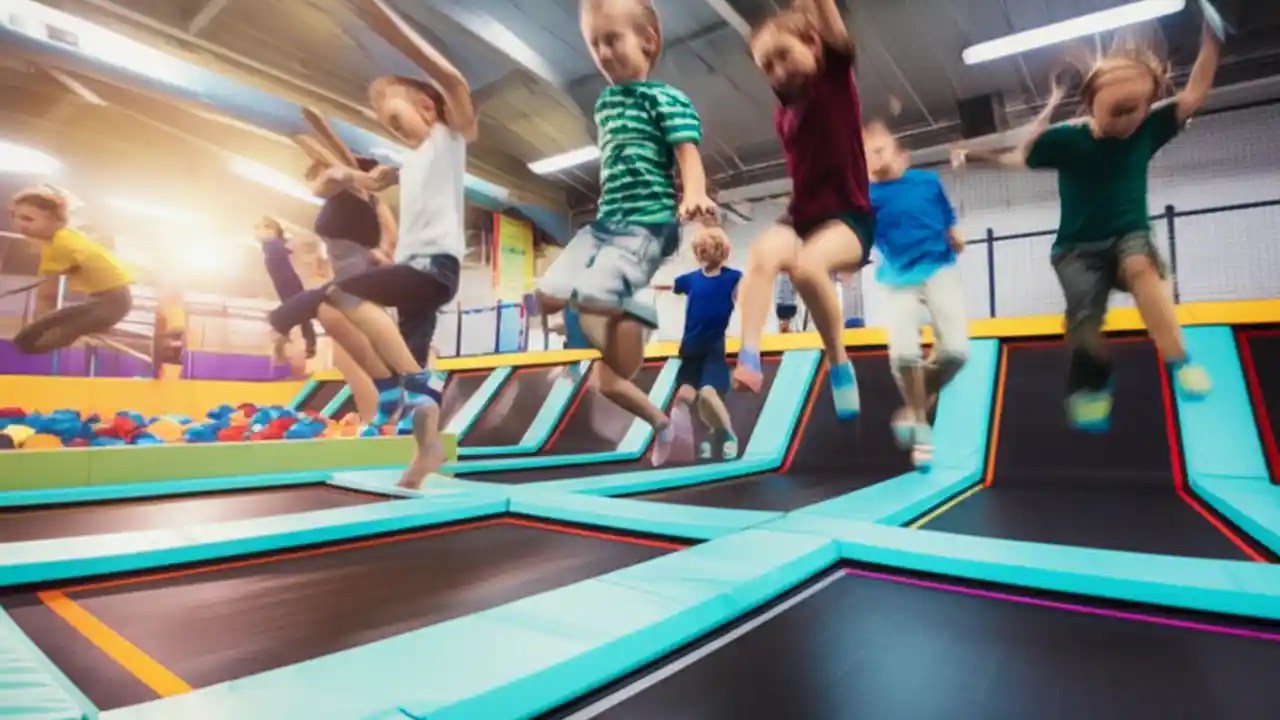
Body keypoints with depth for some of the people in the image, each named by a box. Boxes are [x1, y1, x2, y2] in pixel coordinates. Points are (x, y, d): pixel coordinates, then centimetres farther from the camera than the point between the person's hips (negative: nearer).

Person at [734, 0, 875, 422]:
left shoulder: (836, 75, 0)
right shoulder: (784, 113, 13)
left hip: (849, 214, -4)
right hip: (803, 215, 4)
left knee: (808, 265, -36)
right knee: (762, 253, -31)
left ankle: (839, 364, -16)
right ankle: (748, 362, -39)